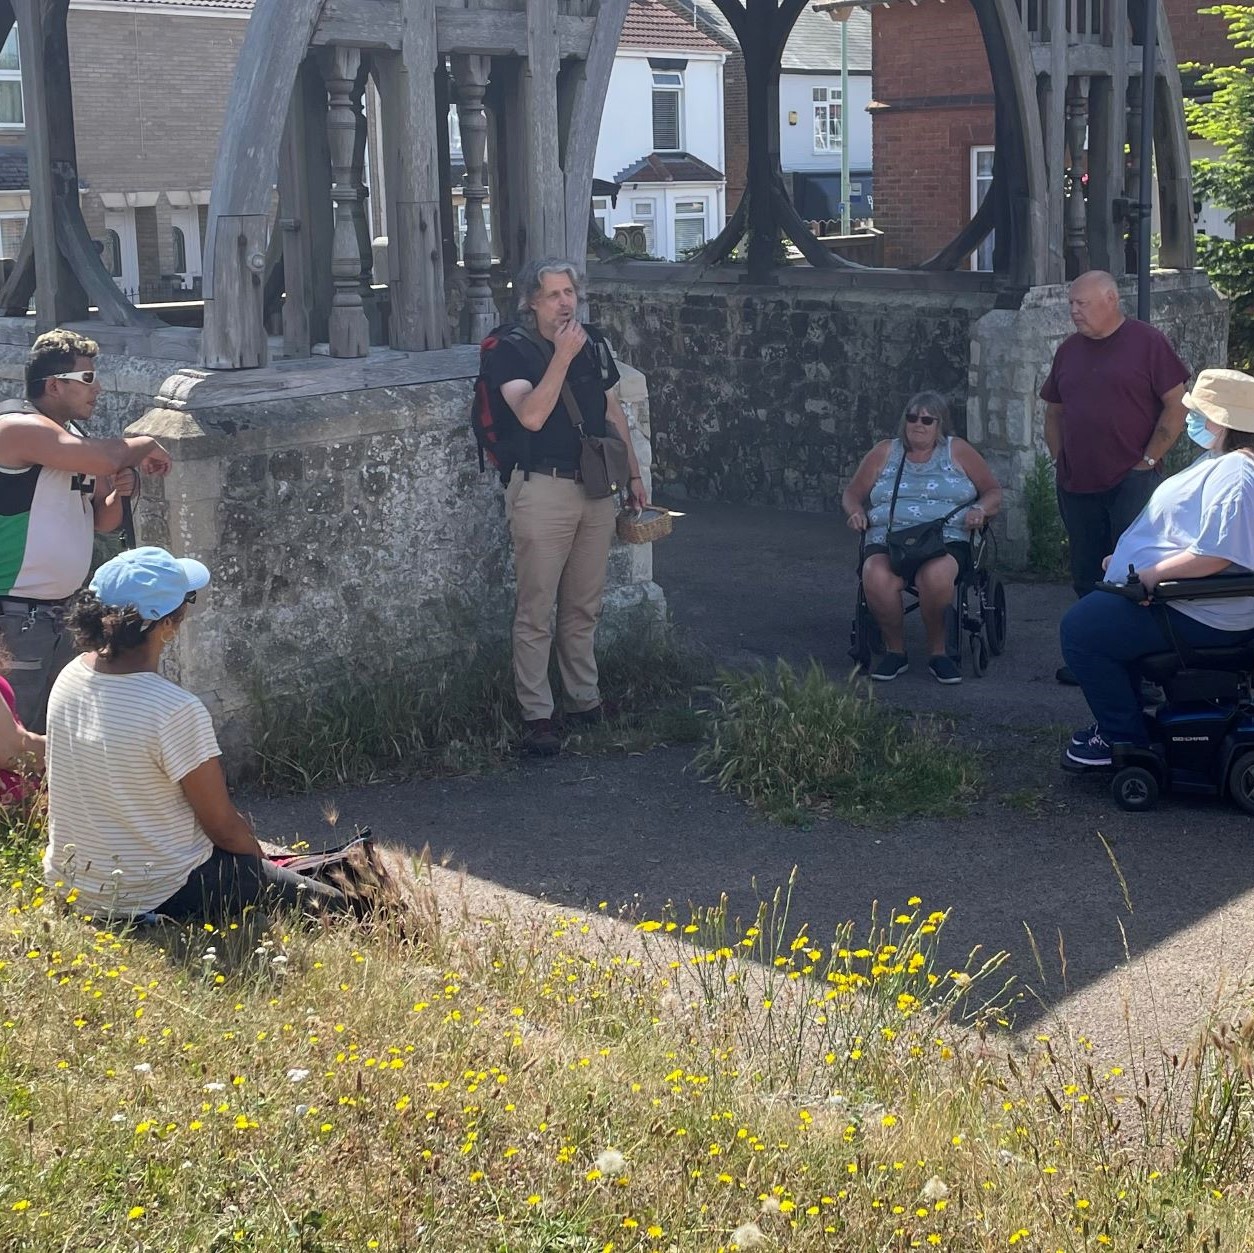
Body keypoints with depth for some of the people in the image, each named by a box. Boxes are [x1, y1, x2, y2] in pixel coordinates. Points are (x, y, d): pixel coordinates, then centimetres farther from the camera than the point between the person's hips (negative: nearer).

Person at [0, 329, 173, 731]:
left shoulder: (73, 437, 12)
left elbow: (103, 520, 20)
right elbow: (106, 458, -30)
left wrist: (117, 493, -3)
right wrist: (145, 446, -9)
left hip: (61, 608, 9)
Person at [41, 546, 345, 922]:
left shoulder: (70, 677, -6)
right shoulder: (177, 711, -28)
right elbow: (224, 827, -18)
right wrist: (260, 861, 4)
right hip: (158, 897, -8)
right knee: (332, 906, 4)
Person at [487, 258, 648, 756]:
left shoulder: (594, 343, 9)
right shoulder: (513, 352, -8)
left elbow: (613, 412, 19)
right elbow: (532, 415, -23)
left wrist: (634, 474, 19)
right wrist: (562, 357, -23)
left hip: (596, 490, 5)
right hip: (542, 489, -5)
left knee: (584, 607, 14)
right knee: (536, 611, -3)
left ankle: (584, 699, 25)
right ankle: (536, 715, 2)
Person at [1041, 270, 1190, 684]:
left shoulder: (1148, 343, -5)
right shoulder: (1068, 350, 13)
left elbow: (1176, 406, -7)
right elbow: (1054, 412, 20)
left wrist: (1149, 460, -10)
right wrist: (1060, 462, 8)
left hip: (1131, 480, -6)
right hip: (1078, 486, 6)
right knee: (1086, 576, 11)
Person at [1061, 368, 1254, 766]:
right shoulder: (1220, 462, 13)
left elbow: (1214, 554, -34)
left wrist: (1151, 575, -23)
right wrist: (1127, 559, 16)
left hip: (1200, 615, -12)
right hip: (1182, 598, 12)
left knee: (1080, 629, -13)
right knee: (1095, 610, 28)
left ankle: (1123, 737, -4)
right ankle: (1120, 718, 29)